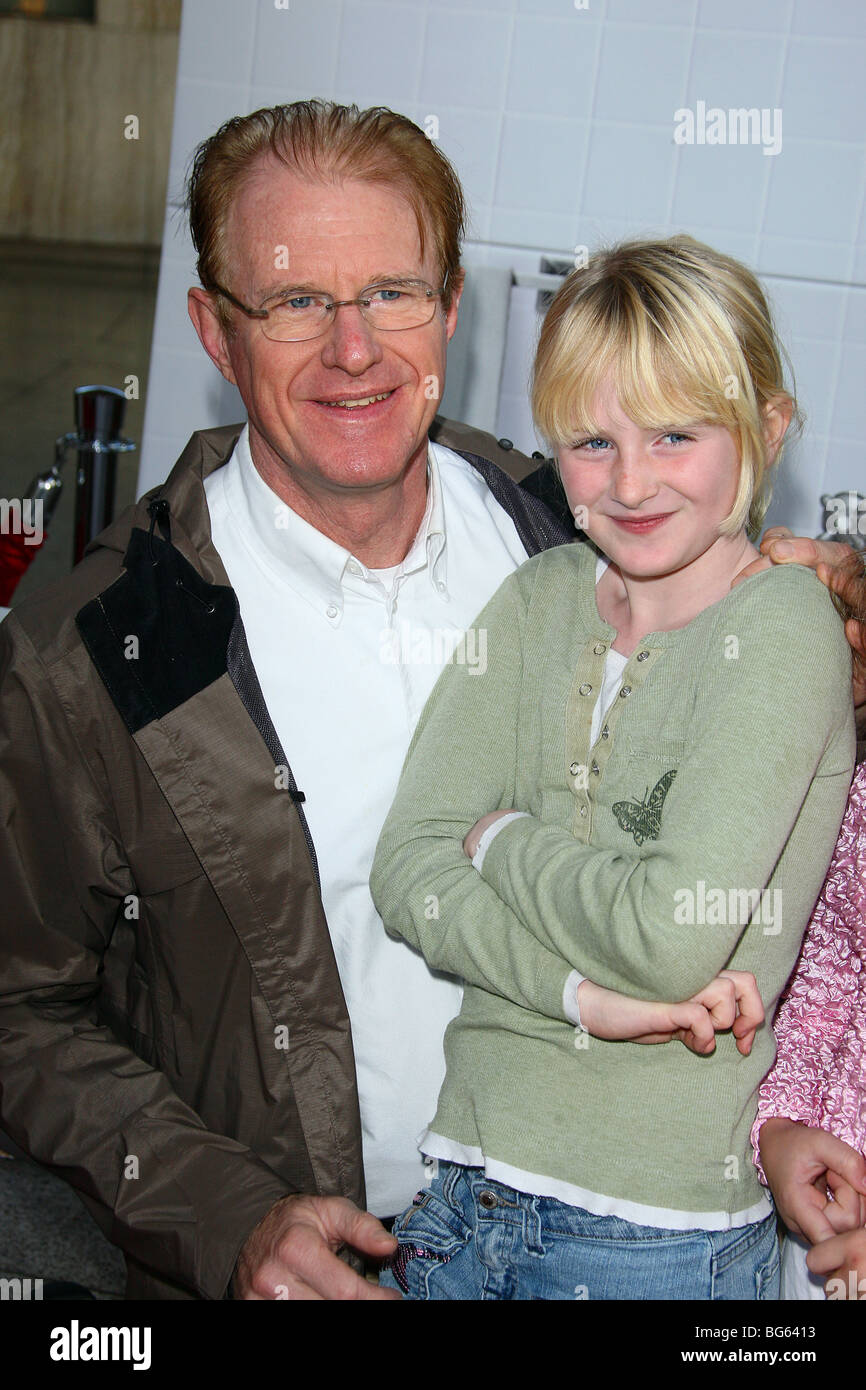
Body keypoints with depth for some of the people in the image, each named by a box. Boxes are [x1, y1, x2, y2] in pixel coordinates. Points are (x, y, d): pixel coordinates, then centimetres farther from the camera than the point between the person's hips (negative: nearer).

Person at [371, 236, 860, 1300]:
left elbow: (674, 936, -24)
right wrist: (587, 997, -18)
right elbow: (408, 870, -5)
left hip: (662, 1230, -4)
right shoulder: (539, 597, 2)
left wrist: (501, 840, -8)